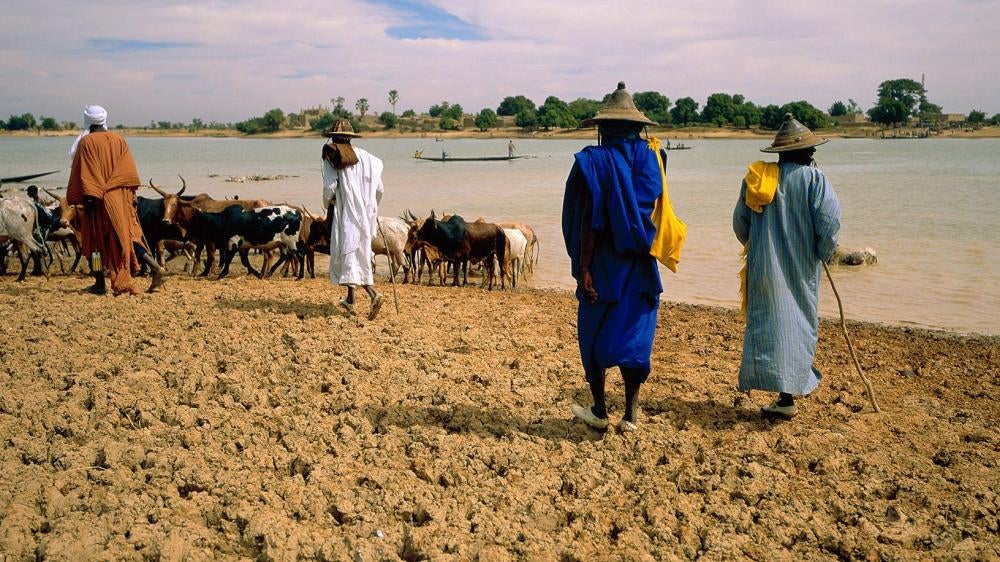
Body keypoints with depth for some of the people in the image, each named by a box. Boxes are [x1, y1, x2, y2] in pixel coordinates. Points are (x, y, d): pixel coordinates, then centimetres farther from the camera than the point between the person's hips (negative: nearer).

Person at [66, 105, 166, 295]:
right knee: (127, 235, 9)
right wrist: (131, 195, 10)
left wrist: (87, 200, -12)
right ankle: (155, 267, -8)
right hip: (120, 198, 4)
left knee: (95, 240, 7)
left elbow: (84, 175, -12)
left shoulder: (86, 142, -7)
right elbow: (130, 172, 6)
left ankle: (100, 284, 9)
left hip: (98, 199, -4)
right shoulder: (119, 140, 6)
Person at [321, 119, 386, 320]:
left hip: (344, 214, -5)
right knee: (361, 254, 13)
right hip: (366, 213, 5)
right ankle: (350, 299, 12)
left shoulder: (331, 157, -5)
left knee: (349, 255, -3)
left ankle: (373, 294, -17)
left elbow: (329, 187, -12)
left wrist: (327, 203, 8)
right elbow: (378, 188, 5)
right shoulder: (365, 157, 7)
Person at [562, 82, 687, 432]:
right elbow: (655, 213, 5)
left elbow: (589, 220, -14)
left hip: (603, 265, -3)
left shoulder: (593, 161, -10)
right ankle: (630, 414, 11)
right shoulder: (653, 158, 2)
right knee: (634, 334, 9)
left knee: (595, 334, 11)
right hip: (640, 265, 3)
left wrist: (583, 268, -12)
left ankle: (599, 410, 18)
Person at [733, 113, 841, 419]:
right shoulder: (814, 178, -6)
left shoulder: (756, 176, 4)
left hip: (763, 265, 2)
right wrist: (822, 253, 4)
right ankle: (788, 393, 5)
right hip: (801, 267, -2)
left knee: (766, 322, 5)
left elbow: (740, 221, 10)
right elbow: (829, 220, -14)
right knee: (797, 325, 5)